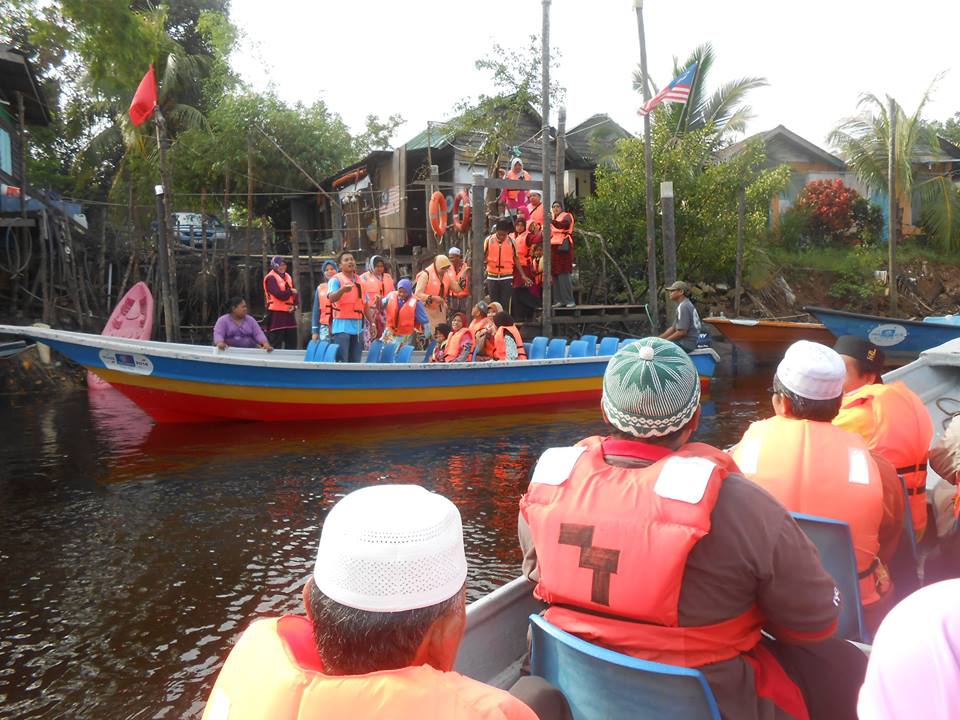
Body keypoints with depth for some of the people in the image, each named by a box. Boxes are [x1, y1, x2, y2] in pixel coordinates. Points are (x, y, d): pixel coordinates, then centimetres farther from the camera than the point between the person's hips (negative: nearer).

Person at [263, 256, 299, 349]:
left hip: (289, 313, 8)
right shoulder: (270, 278, -8)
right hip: (276, 314, -8)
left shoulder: (288, 277, 16)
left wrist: (294, 305, -6)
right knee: (276, 344, -5)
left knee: (292, 344, 11)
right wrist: (291, 291, -2)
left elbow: (295, 294, 12)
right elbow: (280, 295, -20)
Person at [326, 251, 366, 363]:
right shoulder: (335, 280, -4)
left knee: (355, 362, 9)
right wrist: (342, 290, -41)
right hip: (342, 327, -6)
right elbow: (331, 298, -21)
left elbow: (365, 305, 22)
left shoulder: (360, 281, 15)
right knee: (341, 362, -8)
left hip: (358, 327, 6)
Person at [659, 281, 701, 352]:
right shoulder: (687, 304, 18)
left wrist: (664, 341, -12)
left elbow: (682, 332, -21)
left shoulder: (683, 307, -16)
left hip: (686, 345, -10)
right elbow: (673, 328, 19)